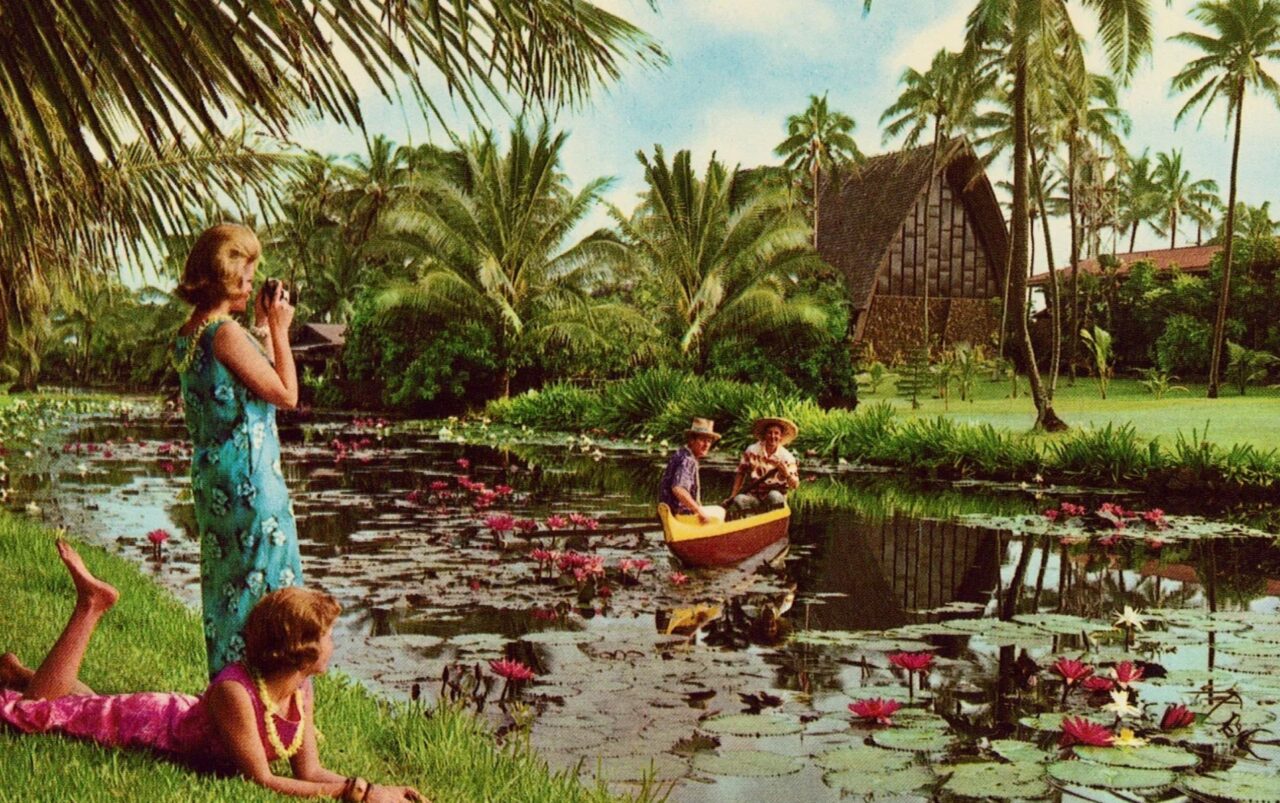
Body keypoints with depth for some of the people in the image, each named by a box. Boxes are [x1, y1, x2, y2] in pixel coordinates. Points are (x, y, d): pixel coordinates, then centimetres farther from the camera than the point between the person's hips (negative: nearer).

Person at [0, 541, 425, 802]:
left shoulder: (300, 689, -22)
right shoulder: (233, 691, -44)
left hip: (186, 715, 6)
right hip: (155, 722, -6)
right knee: (38, 708, 12)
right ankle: (91, 606, 22)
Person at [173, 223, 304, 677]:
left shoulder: (187, 336, 8)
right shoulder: (227, 333, -19)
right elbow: (287, 395, -15)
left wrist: (262, 329, 13)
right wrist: (278, 329, -7)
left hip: (210, 479, 9)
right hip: (250, 481, -9)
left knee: (224, 580, 18)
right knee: (269, 583, 2)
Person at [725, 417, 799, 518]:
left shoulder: (787, 457, -2)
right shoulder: (752, 451, 1)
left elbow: (794, 485, -5)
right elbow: (740, 474, 7)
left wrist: (787, 474, -26)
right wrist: (732, 496, 0)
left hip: (776, 496, -1)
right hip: (753, 496, 1)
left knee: (774, 496, -36)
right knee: (739, 500, -31)